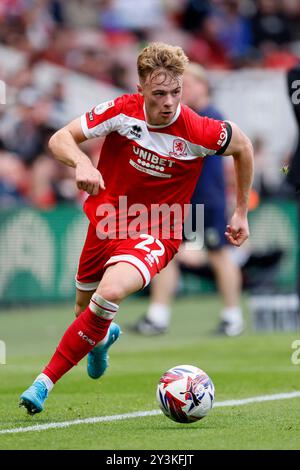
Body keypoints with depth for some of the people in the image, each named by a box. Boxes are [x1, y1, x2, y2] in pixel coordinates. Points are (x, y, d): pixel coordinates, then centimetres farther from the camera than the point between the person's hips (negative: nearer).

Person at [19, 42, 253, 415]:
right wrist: (82, 163, -36)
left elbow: (242, 146, 0)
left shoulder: (198, 132, -21)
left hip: (155, 236, -4)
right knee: (85, 309, 21)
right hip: (105, 221, 4)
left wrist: (241, 212, 7)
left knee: (109, 293, -32)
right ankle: (104, 336, 63)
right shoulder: (122, 111, -17)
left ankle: (46, 380, -19)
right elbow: (60, 139, -13)